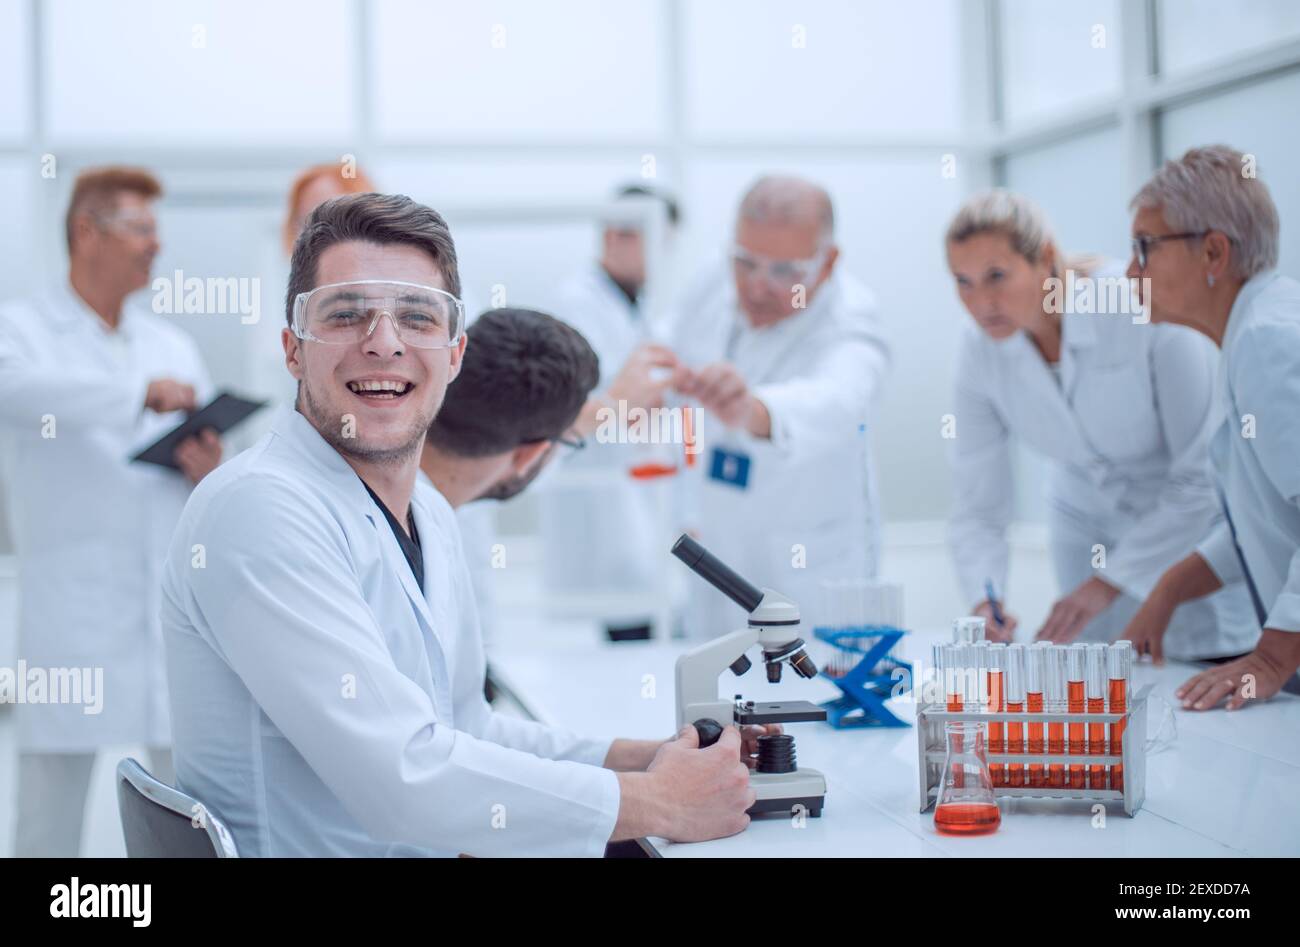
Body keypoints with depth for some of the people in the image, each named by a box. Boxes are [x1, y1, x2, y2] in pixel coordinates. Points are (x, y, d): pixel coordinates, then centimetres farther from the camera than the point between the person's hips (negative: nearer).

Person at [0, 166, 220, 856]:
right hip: (71, 610, -4)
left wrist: (209, 471, -6)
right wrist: (139, 393, -24)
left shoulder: (173, 346, 18)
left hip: (177, 607, 4)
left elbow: (215, 473, 17)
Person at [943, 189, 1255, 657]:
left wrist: (1109, 583, -31)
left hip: (1198, 523, -4)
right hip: (1089, 523, 4)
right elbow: (977, 509, -10)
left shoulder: (1147, 309, -30)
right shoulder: (981, 351, -14)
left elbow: (1207, 479, -27)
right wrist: (983, 599, -29)